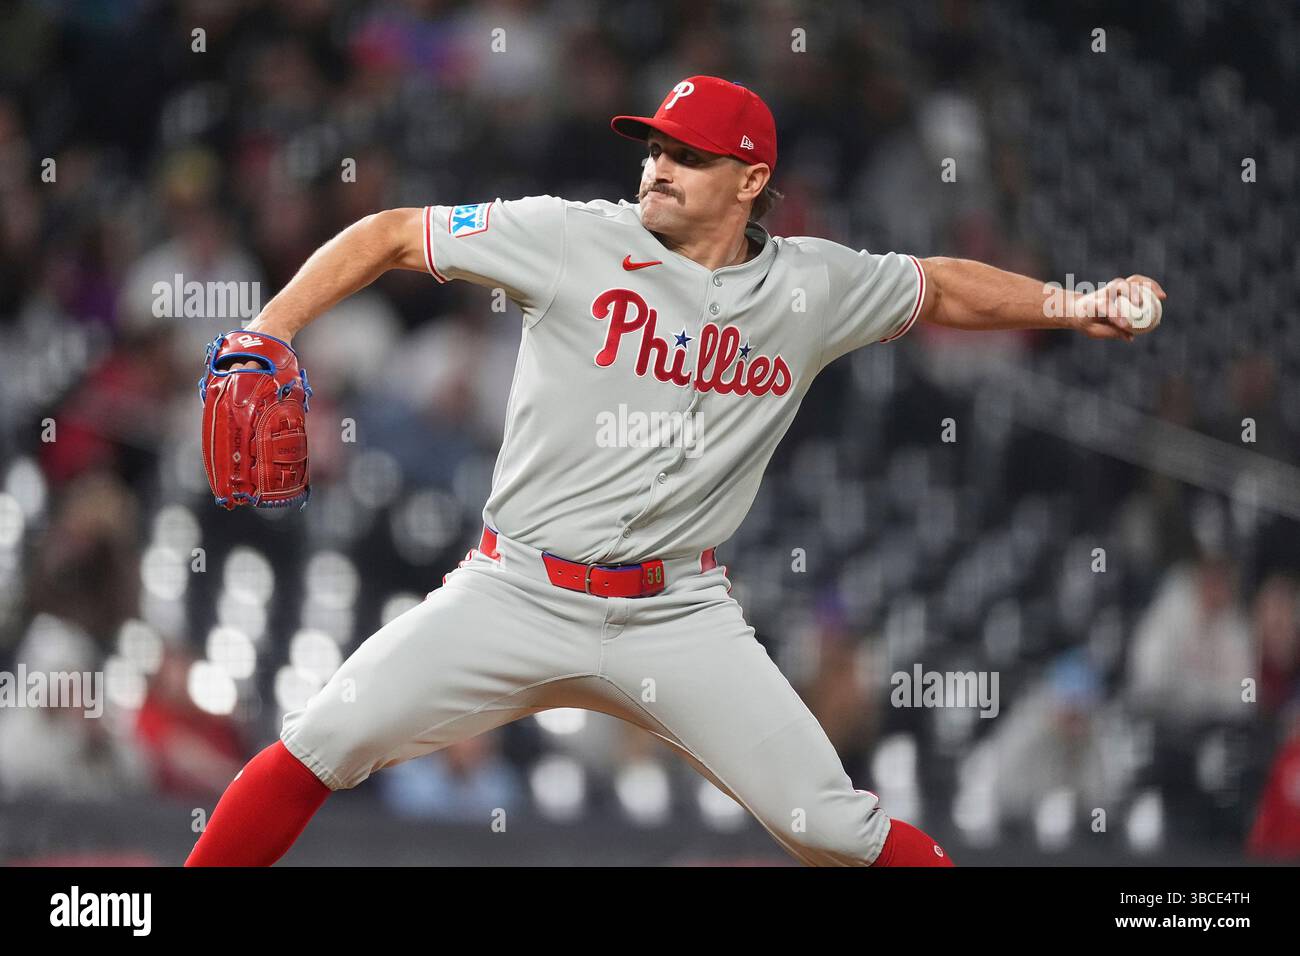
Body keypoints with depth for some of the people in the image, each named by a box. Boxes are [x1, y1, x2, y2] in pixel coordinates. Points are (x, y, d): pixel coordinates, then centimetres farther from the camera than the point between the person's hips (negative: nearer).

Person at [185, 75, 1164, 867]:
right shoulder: (574, 239, -6)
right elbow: (393, 235, -1)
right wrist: (266, 336, -10)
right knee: (316, 749, -12)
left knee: (836, 826, -8)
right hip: (516, 593, -1)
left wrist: (1077, 307, 8)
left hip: (679, 614, 1)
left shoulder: (811, 286, 3)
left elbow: (941, 290, 20)